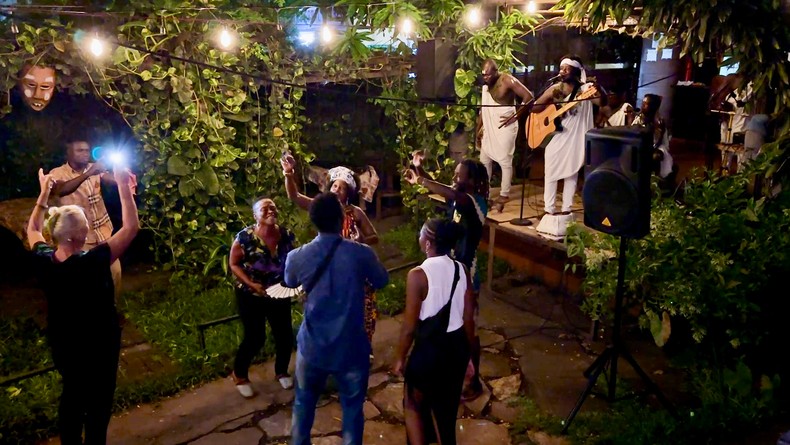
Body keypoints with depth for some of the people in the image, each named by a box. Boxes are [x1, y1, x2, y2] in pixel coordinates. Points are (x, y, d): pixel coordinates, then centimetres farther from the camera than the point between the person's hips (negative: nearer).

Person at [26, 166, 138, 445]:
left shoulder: (44, 261, -14)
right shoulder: (91, 263, -31)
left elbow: (33, 230, 9)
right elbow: (131, 227, -29)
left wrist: (44, 193, 12)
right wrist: (123, 186, -25)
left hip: (62, 345, 6)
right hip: (98, 346, -6)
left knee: (71, 396, 24)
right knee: (98, 404, 10)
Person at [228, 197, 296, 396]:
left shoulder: (287, 235, -9)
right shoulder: (245, 237, -21)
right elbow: (234, 264, -11)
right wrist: (251, 284, -21)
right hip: (251, 296, -4)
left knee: (285, 336, 7)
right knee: (255, 338, 2)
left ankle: (281, 371, 36)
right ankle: (239, 374, 30)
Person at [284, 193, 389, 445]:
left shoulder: (297, 257, -11)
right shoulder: (361, 254, -17)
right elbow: (381, 282, 3)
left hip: (312, 348, 2)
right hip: (351, 349, -2)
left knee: (304, 403, 24)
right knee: (352, 408, 16)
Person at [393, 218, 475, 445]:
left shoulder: (418, 275, -22)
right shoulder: (462, 270, -5)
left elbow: (410, 326, -17)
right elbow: (469, 319, 2)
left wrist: (400, 358, -2)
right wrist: (468, 353, 15)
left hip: (430, 348, -5)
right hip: (457, 346, 6)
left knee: (413, 404, 19)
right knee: (447, 405, 24)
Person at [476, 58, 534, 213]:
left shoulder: (507, 81, -12)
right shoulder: (486, 84, 10)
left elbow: (529, 96, -14)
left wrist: (515, 117, -16)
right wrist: (479, 129, 12)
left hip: (504, 128, -8)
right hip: (489, 128, 8)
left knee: (505, 161, -2)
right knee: (484, 160, 11)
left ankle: (503, 197, 4)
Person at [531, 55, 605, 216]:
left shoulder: (585, 88, -4)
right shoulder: (555, 88, 4)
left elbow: (602, 102, -19)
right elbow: (534, 107, 0)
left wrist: (598, 90, -41)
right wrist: (550, 99, -17)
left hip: (574, 138, -2)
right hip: (555, 137, 2)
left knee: (571, 173, 5)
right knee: (550, 172, 3)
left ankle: (566, 210, 13)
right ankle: (548, 210, 10)